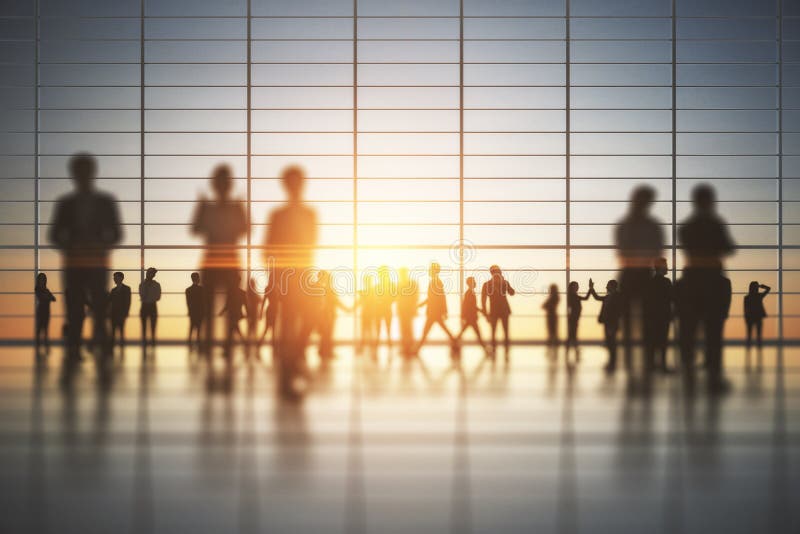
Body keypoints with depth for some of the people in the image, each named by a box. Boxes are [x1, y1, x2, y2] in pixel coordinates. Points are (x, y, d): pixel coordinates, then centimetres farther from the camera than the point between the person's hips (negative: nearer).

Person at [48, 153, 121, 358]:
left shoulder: (105, 202, 8)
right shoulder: (65, 203, 10)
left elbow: (116, 233, 7)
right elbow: (55, 235, 8)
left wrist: (101, 245, -14)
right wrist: (69, 246, -13)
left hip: (98, 264, 0)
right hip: (72, 264, 1)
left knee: (99, 306, -12)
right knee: (74, 308, -6)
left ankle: (102, 343, -5)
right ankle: (73, 347, -6)